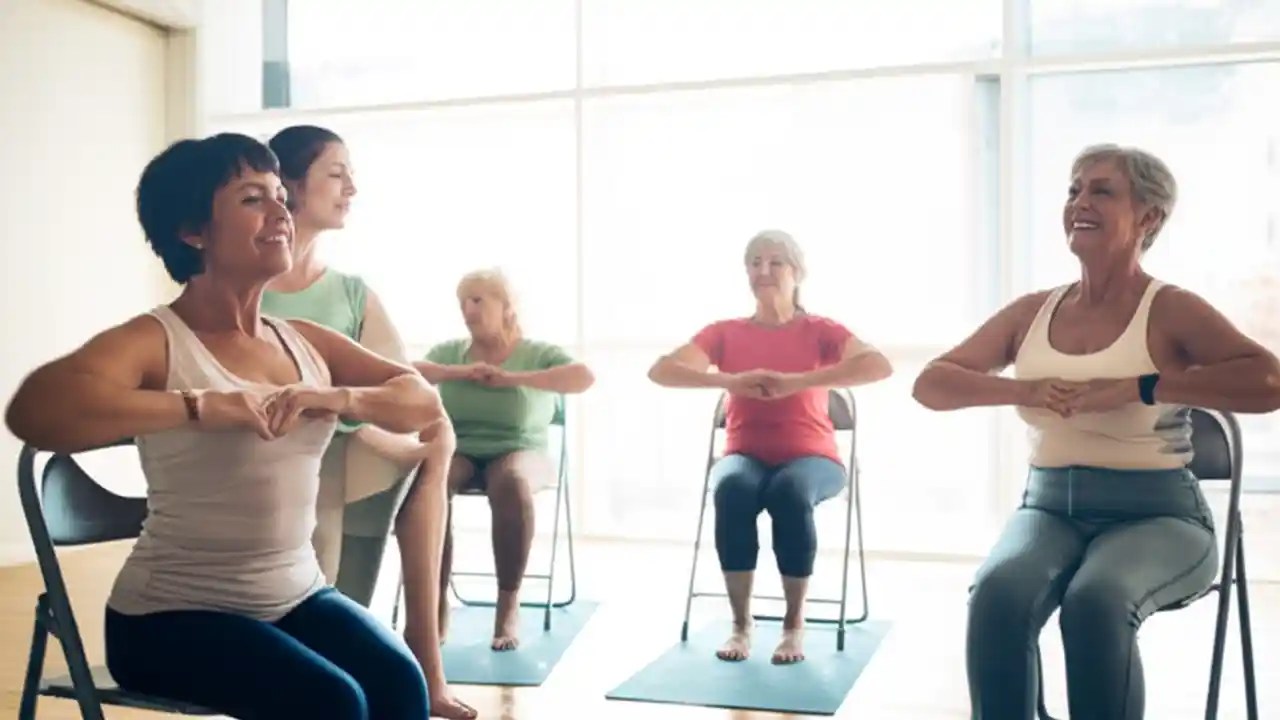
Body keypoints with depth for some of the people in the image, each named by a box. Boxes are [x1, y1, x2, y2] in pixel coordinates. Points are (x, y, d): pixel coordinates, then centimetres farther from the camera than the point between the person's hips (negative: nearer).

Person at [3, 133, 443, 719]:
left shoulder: (307, 343, 9)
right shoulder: (153, 341, -10)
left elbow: (426, 403, 2)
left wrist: (339, 399, -17)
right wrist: (201, 405, -34)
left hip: (298, 596, 5)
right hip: (175, 612, -5)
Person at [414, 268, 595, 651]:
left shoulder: (538, 353, 6)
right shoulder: (449, 351, 15)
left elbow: (584, 376, -13)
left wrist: (512, 378, -15)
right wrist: (459, 373, -14)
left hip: (519, 451, -2)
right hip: (457, 451, 2)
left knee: (512, 481, -38)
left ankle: (509, 605, -29)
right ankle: (437, 601, -25)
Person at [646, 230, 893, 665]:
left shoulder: (820, 331, 2)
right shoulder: (725, 332, 7)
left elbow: (879, 366, -18)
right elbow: (661, 370, -9)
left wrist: (798, 381, -28)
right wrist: (728, 380, -26)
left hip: (810, 457, -1)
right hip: (745, 456, 1)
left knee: (791, 491, -36)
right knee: (733, 489, -34)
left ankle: (794, 623, -18)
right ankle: (740, 624, -20)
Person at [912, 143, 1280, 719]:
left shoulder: (1170, 310, -5)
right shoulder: (1032, 312, 8)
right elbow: (929, 384, 5)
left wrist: (1133, 388, -24)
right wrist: (1021, 390, -12)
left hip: (1155, 515, -3)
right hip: (1048, 507, 3)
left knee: (1096, 600, -35)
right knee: (998, 593, -29)